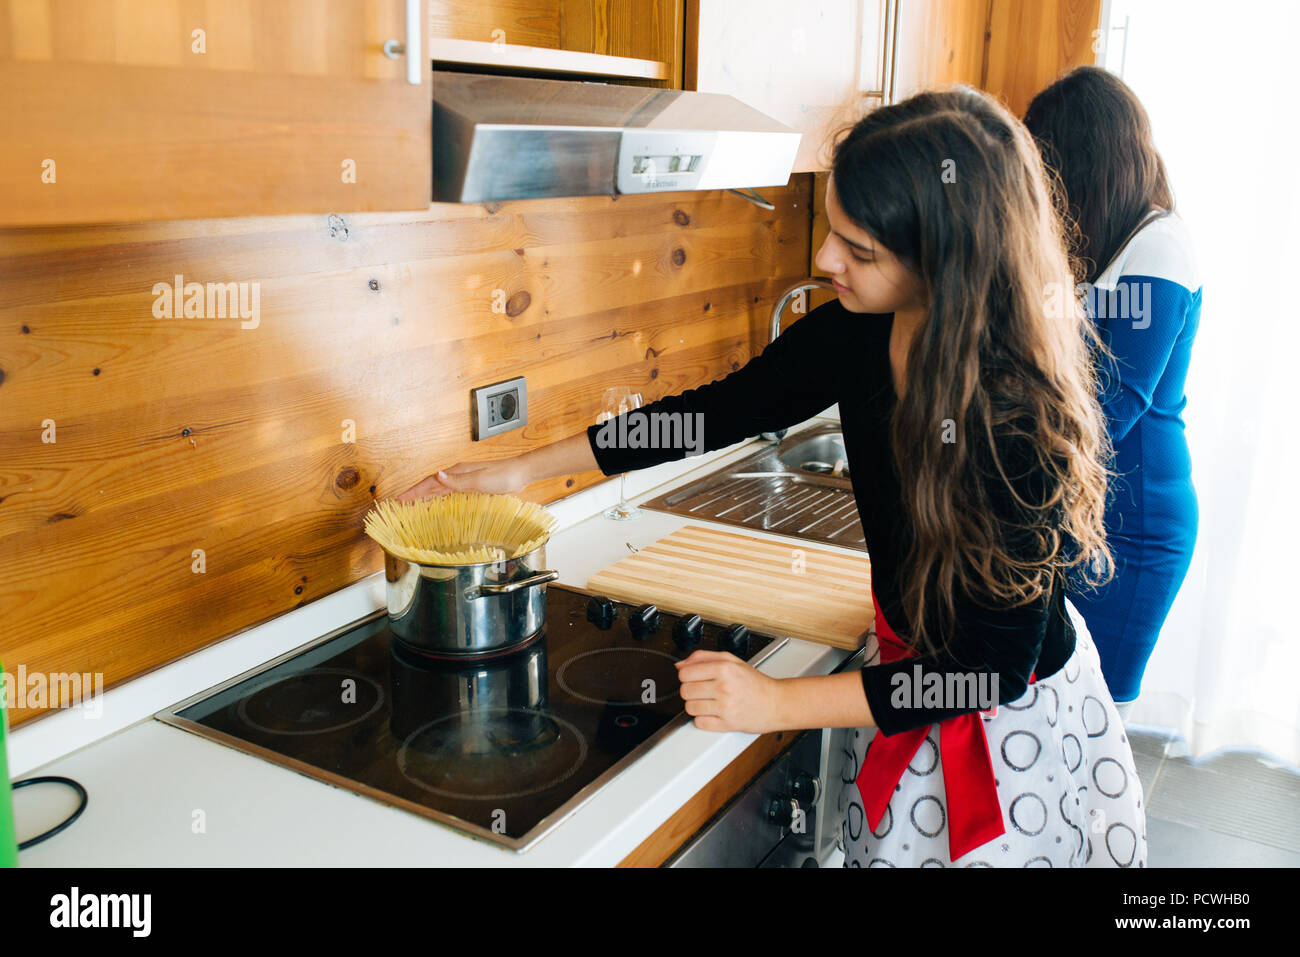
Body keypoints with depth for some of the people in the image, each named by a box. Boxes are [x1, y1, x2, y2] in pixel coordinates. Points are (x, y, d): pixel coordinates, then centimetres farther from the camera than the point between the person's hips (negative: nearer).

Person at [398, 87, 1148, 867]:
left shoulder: (1021, 415, -33)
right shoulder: (856, 334, -15)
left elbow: (995, 664, -26)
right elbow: (724, 409, 0)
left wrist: (778, 703, -26)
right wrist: (526, 468, 1)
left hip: (1017, 717, -6)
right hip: (912, 669, 6)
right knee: (887, 846, 23)